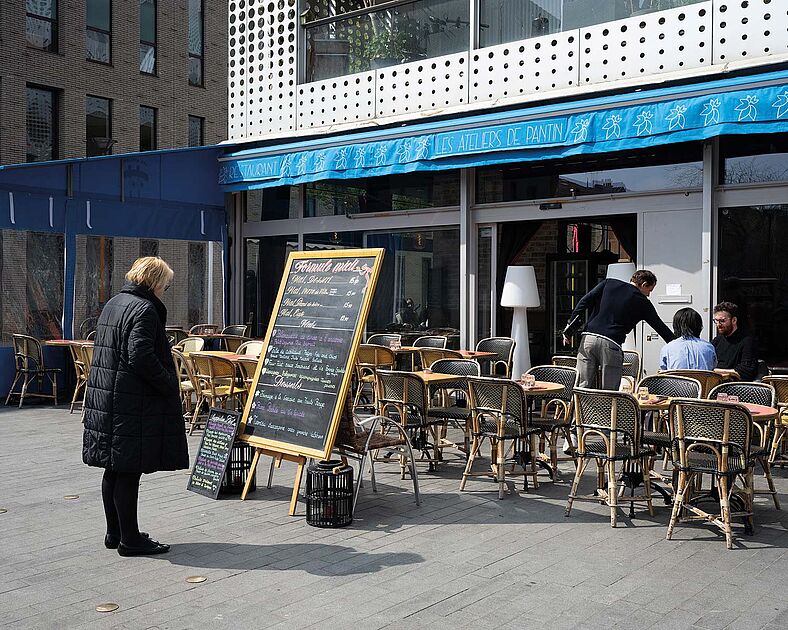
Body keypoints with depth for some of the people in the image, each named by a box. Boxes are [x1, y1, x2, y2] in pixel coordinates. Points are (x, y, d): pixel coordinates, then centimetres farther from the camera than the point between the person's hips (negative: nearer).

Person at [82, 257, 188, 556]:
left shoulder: (112, 304, 15)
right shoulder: (144, 309, -14)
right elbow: (141, 357, -24)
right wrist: (170, 385, -13)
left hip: (104, 397, 10)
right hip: (132, 404, -10)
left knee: (114, 470, 16)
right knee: (128, 472, -2)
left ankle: (115, 533, 26)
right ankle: (129, 540, 6)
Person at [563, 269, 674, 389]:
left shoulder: (609, 283, 17)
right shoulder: (642, 302, 9)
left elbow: (584, 302, 7)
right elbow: (660, 327, 15)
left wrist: (570, 326, 6)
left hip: (588, 339, 3)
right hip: (611, 344, -3)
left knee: (583, 387, 4)